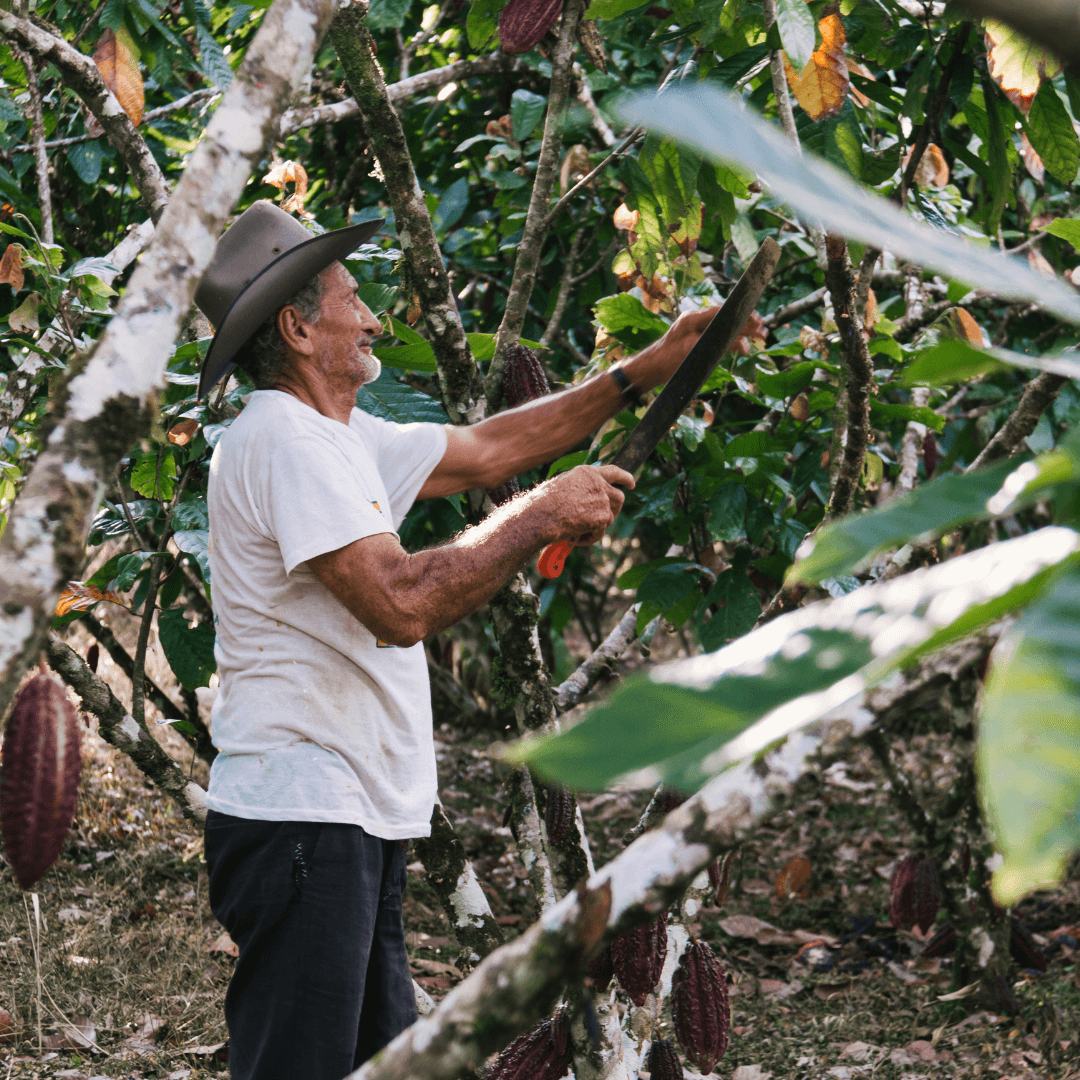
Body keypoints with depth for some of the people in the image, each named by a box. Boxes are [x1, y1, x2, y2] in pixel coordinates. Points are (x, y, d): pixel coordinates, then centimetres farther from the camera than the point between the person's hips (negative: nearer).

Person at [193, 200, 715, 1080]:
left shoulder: (337, 437, 16)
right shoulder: (285, 440, -16)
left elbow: (482, 450, 24)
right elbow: (402, 604, -26)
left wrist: (641, 374, 22)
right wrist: (543, 517, -15)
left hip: (352, 821, 11)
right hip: (301, 818, -10)